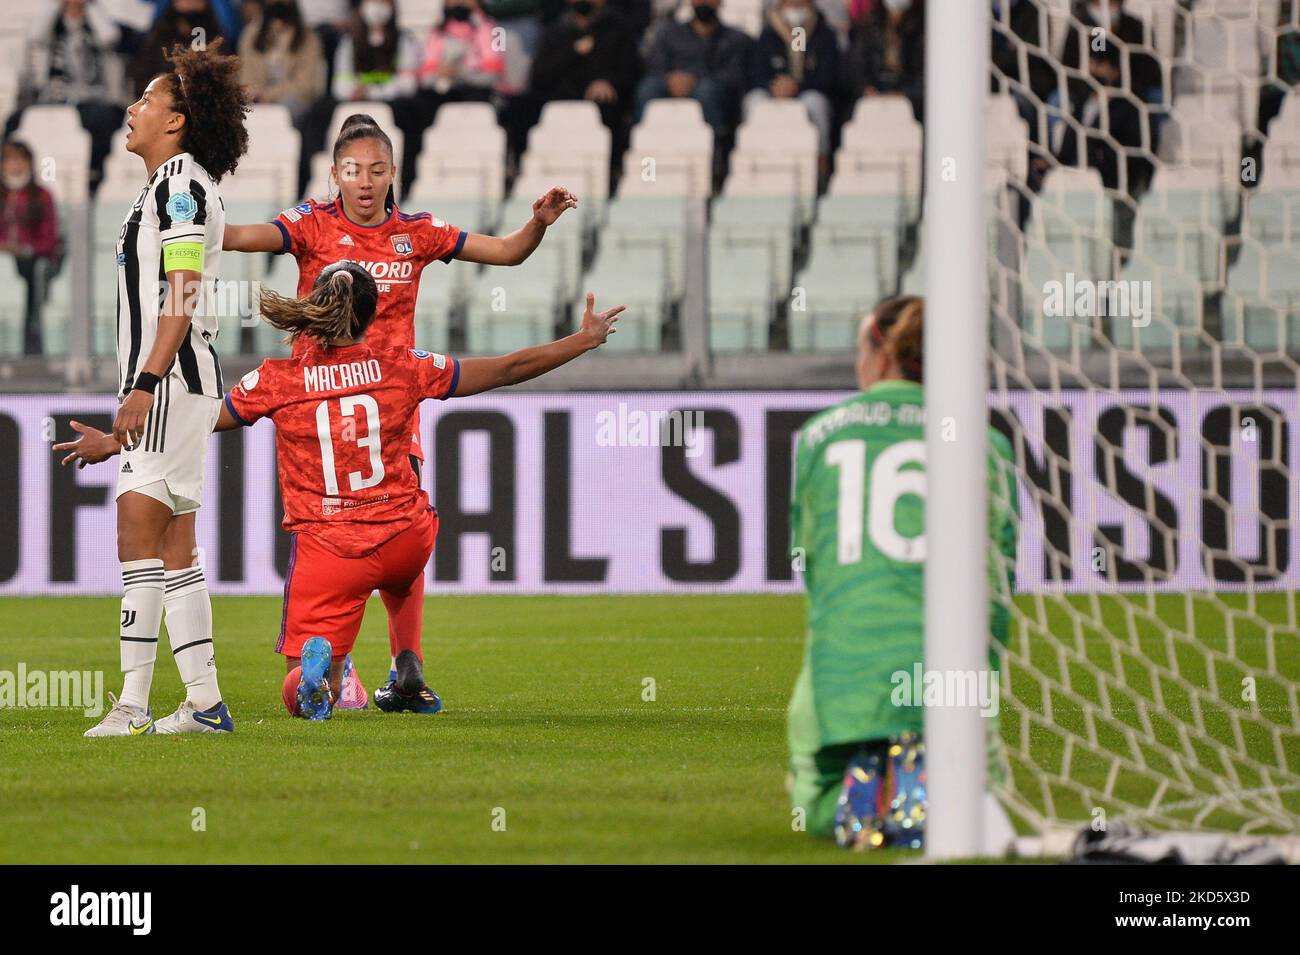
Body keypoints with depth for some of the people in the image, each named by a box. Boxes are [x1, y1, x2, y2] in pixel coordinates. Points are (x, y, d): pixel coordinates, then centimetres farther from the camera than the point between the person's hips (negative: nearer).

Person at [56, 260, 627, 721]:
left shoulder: (277, 381, -6)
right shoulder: (401, 368, -2)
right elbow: (507, 370, 6)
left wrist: (109, 445, 18)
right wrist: (585, 340, 21)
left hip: (326, 550, -2)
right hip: (404, 538, 2)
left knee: (301, 694, 6)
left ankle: (317, 663, -30)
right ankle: (409, 670, 19)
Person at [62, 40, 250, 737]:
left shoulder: (180, 182, -10)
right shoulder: (167, 185, 21)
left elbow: (182, 294, -18)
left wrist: (146, 383, -24)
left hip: (169, 381, -11)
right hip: (162, 385, 11)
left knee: (139, 535, -14)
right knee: (173, 545, 10)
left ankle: (133, 703, -18)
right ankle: (204, 702, 10)